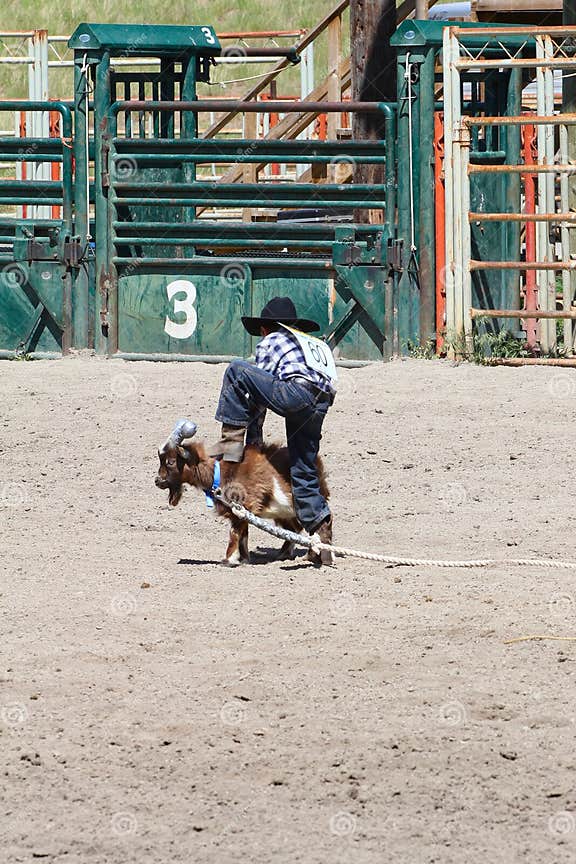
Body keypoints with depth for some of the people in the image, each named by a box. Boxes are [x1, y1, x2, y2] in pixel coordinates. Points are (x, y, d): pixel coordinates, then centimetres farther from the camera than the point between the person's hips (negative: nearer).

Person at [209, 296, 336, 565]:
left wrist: (254, 439, 23)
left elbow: (256, 398, 17)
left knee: (236, 371, 0)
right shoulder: (317, 345, 37)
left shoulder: (270, 342, 19)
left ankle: (232, 440, -5)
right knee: (304, 474, 12)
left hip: (295, 393, -7)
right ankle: (322, 538, 3)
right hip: (321, 406, 7)